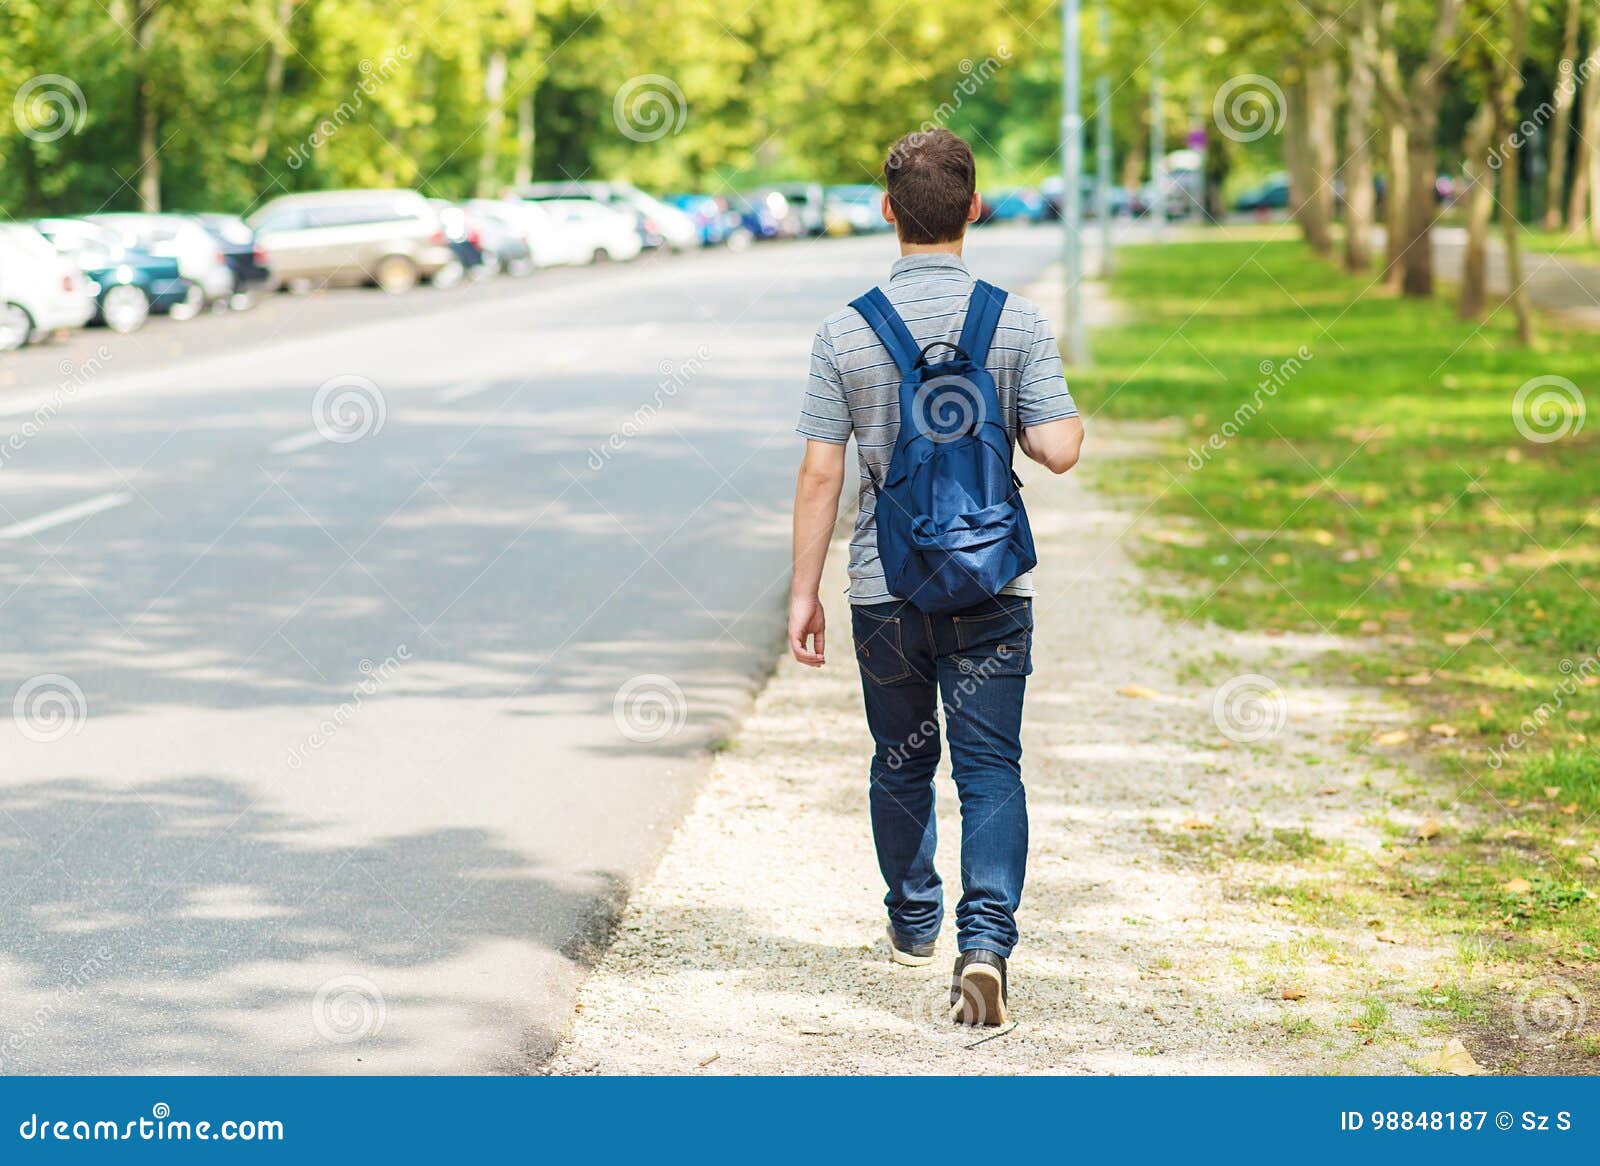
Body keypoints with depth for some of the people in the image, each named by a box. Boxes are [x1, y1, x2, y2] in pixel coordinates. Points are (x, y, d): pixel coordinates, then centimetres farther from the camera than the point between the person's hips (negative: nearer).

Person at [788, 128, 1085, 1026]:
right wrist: (1073, 416, 12)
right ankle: (986, 940, -17)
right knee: (990, 767, 0)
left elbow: (821, 472, -4)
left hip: (885, 585, 1)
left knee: (901, 762, 18)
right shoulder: (1017, 322, -7)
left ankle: (915, 925, 34)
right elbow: (1058, 449, -12)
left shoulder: (846, 331, -5)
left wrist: (804, 591, 3)